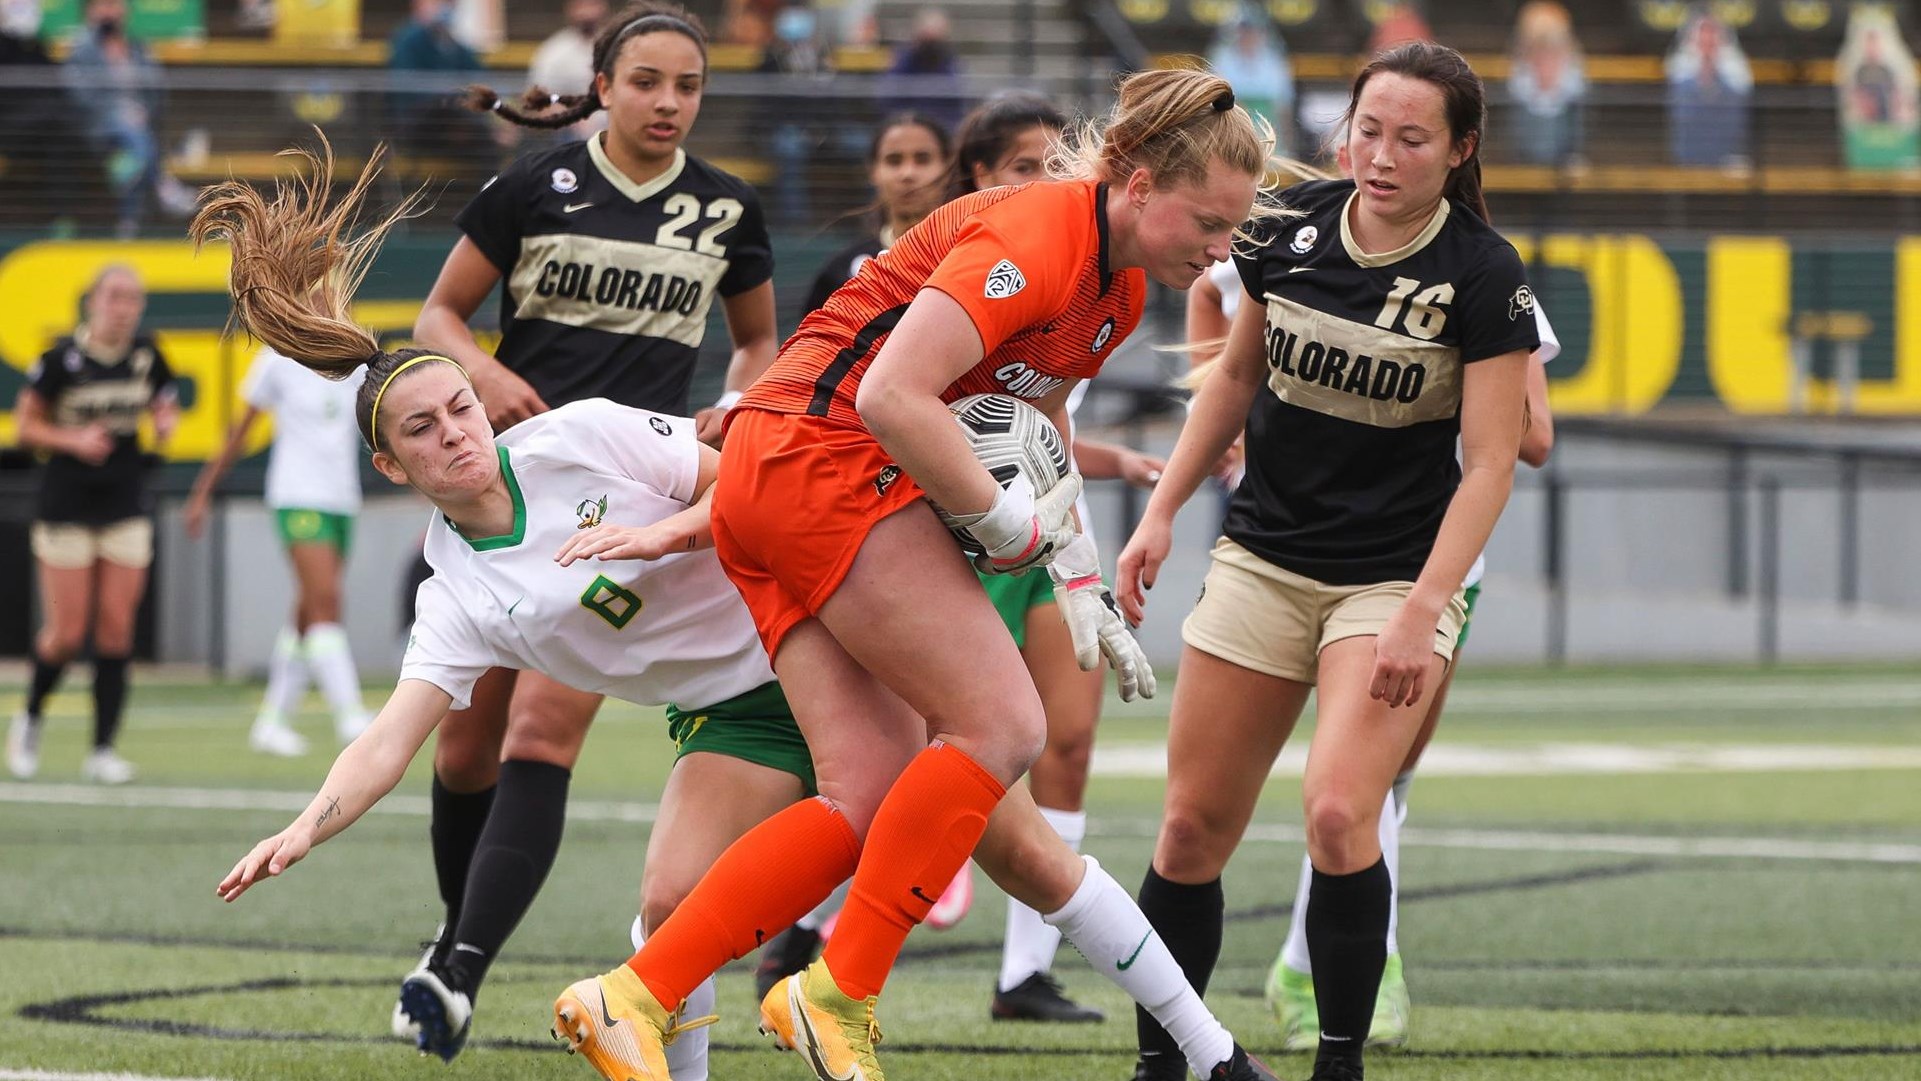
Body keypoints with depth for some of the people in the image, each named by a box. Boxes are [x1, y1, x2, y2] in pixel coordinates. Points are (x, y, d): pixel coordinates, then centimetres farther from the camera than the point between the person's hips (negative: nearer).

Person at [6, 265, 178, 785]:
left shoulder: (147, 356, 0)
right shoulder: (62, 358, -11)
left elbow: (165, 407, 17)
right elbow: (26, 425, -4)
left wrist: (166, 423, -6)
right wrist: (73, 440, -20)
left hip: (127, 503, 3)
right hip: (67, 505, -3)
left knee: (117, 631, -2)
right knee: (67, 633, -2)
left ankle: (103, 749, 3)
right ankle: (31, 718, 26)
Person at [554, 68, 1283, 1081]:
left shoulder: (1118, 288, 13)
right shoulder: (1036, 234, -19)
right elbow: (893, 397, -27)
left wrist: (1079, 580, 18)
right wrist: (1011, 525, -16)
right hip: (826, 458, -10)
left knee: (870, 798, -1)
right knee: (1000, 725, -12)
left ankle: (631, 999, -7)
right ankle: (838, 995, -8)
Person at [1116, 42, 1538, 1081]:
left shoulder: (1482, 275, -14)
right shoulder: (1293, 224, -3)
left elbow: (1490, 463, -15)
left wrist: (1421, 613, -23)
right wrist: (1161, 511, 8)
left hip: (1395, 575, -4)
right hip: (1262, 558, 4)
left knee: (1339, 812, -23)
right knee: (1192, 829, 1)